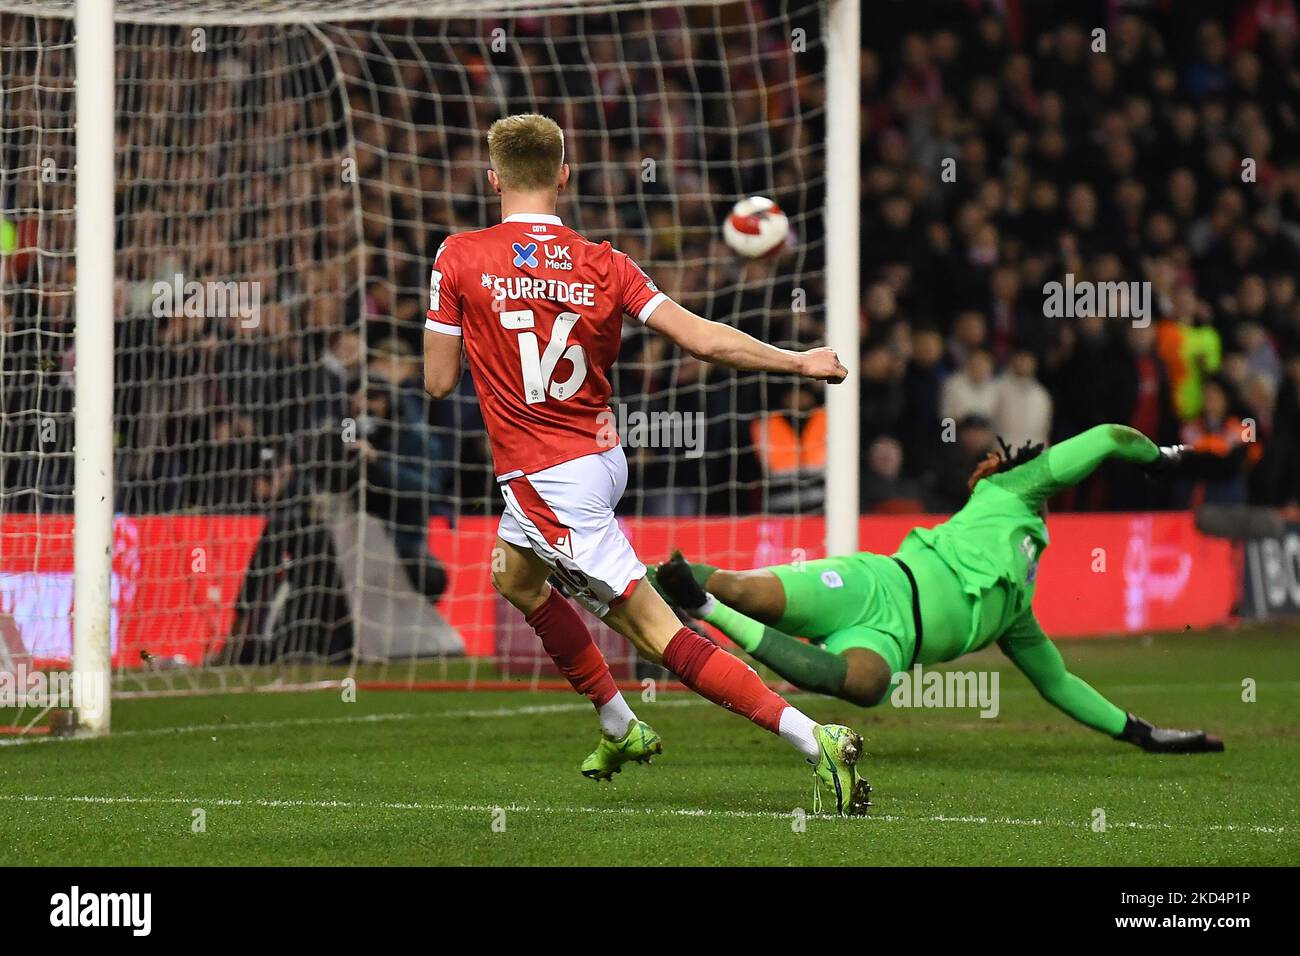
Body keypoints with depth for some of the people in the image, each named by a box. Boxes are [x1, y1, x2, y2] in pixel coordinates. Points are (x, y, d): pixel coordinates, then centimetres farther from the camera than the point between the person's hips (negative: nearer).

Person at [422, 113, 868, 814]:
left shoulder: (459, 258, -11)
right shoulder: (602, 264, -2)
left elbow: (438, 380, -7)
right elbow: (702, 339, -9)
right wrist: (800, 362, 3)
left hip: (549, 483, -7)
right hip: (600, 453, 7)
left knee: (658, 632, -10)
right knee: (513, 577, 33)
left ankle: (812, 738, -22)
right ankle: (619, 728, 41)